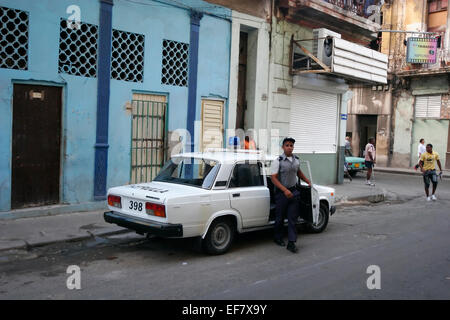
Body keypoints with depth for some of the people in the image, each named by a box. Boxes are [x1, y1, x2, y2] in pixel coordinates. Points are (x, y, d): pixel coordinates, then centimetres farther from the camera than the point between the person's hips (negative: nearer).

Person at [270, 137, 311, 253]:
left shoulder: (296, 160, 6)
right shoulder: (278, 161, -11)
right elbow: (274, 178, -15)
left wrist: (308, 182, 18)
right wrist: (285, 190, -24)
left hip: (294, 191, 4)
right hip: (281, 192, -4)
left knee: (293, 218, 0)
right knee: (280, 217, 10)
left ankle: (291, 243, 2)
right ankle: (278, 238, 30)